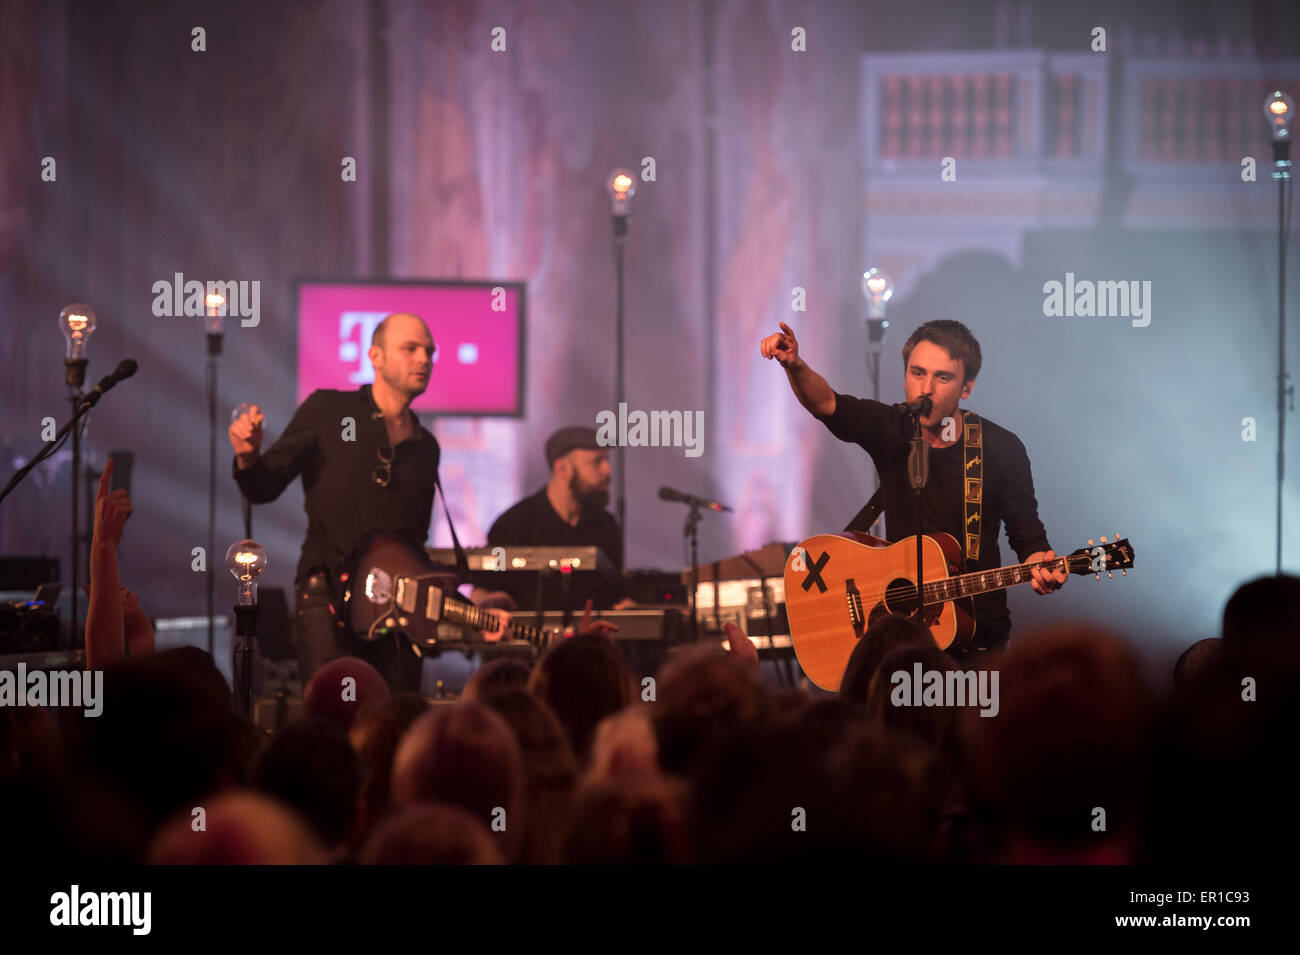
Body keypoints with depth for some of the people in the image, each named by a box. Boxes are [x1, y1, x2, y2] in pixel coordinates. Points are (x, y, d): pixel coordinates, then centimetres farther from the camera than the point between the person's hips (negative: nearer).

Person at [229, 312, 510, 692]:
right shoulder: (328, 411, 4)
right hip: (327, 601, -5)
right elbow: (264, 488, 4)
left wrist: (473, 602, 12)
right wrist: (248, 459, -19)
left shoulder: (426, 448, 18)